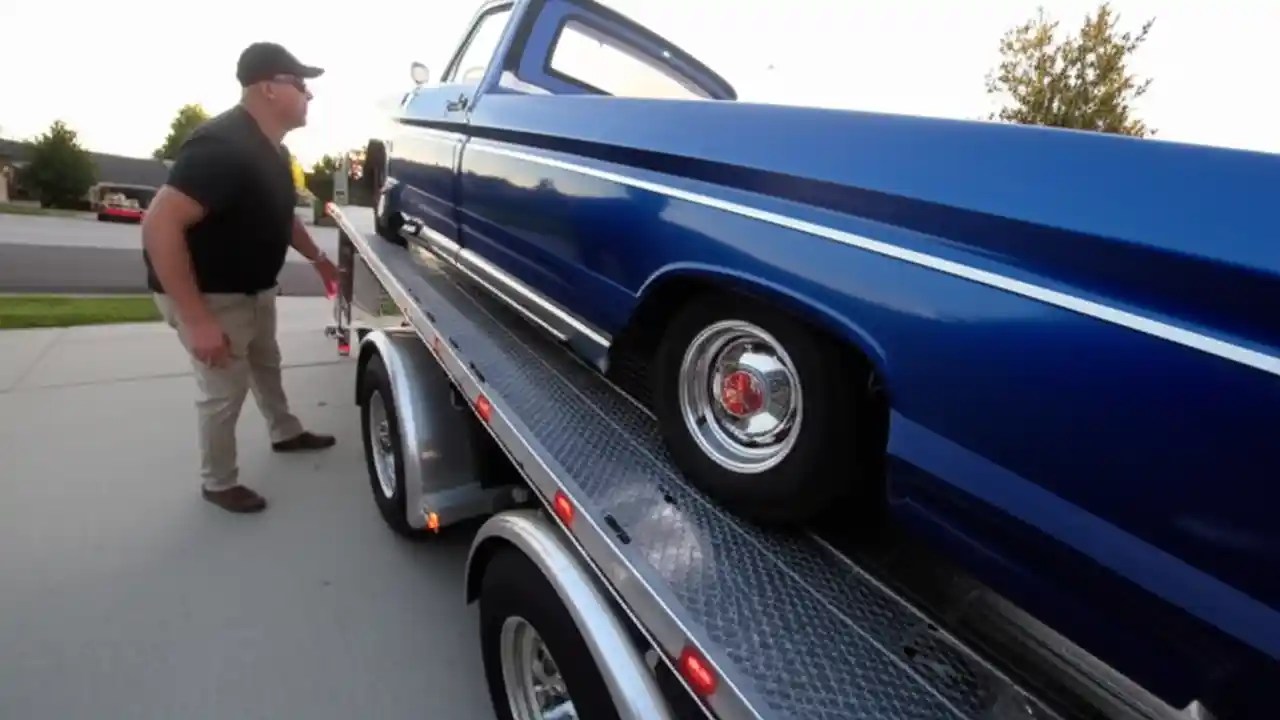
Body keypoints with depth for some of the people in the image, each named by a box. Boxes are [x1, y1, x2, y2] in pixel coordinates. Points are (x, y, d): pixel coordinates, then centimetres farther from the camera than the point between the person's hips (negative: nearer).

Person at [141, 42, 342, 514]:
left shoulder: (272, 150, 2)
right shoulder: (221, 146, -29)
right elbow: (159, 224, -35)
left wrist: (317, 258, 16)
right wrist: (197, 319, -36)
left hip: (254, 286, 9)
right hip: (207, 293, -9)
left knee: (266, 363, 24)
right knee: (225, 390, 2)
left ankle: (285, 434, 46)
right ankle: (218, 483, 23)